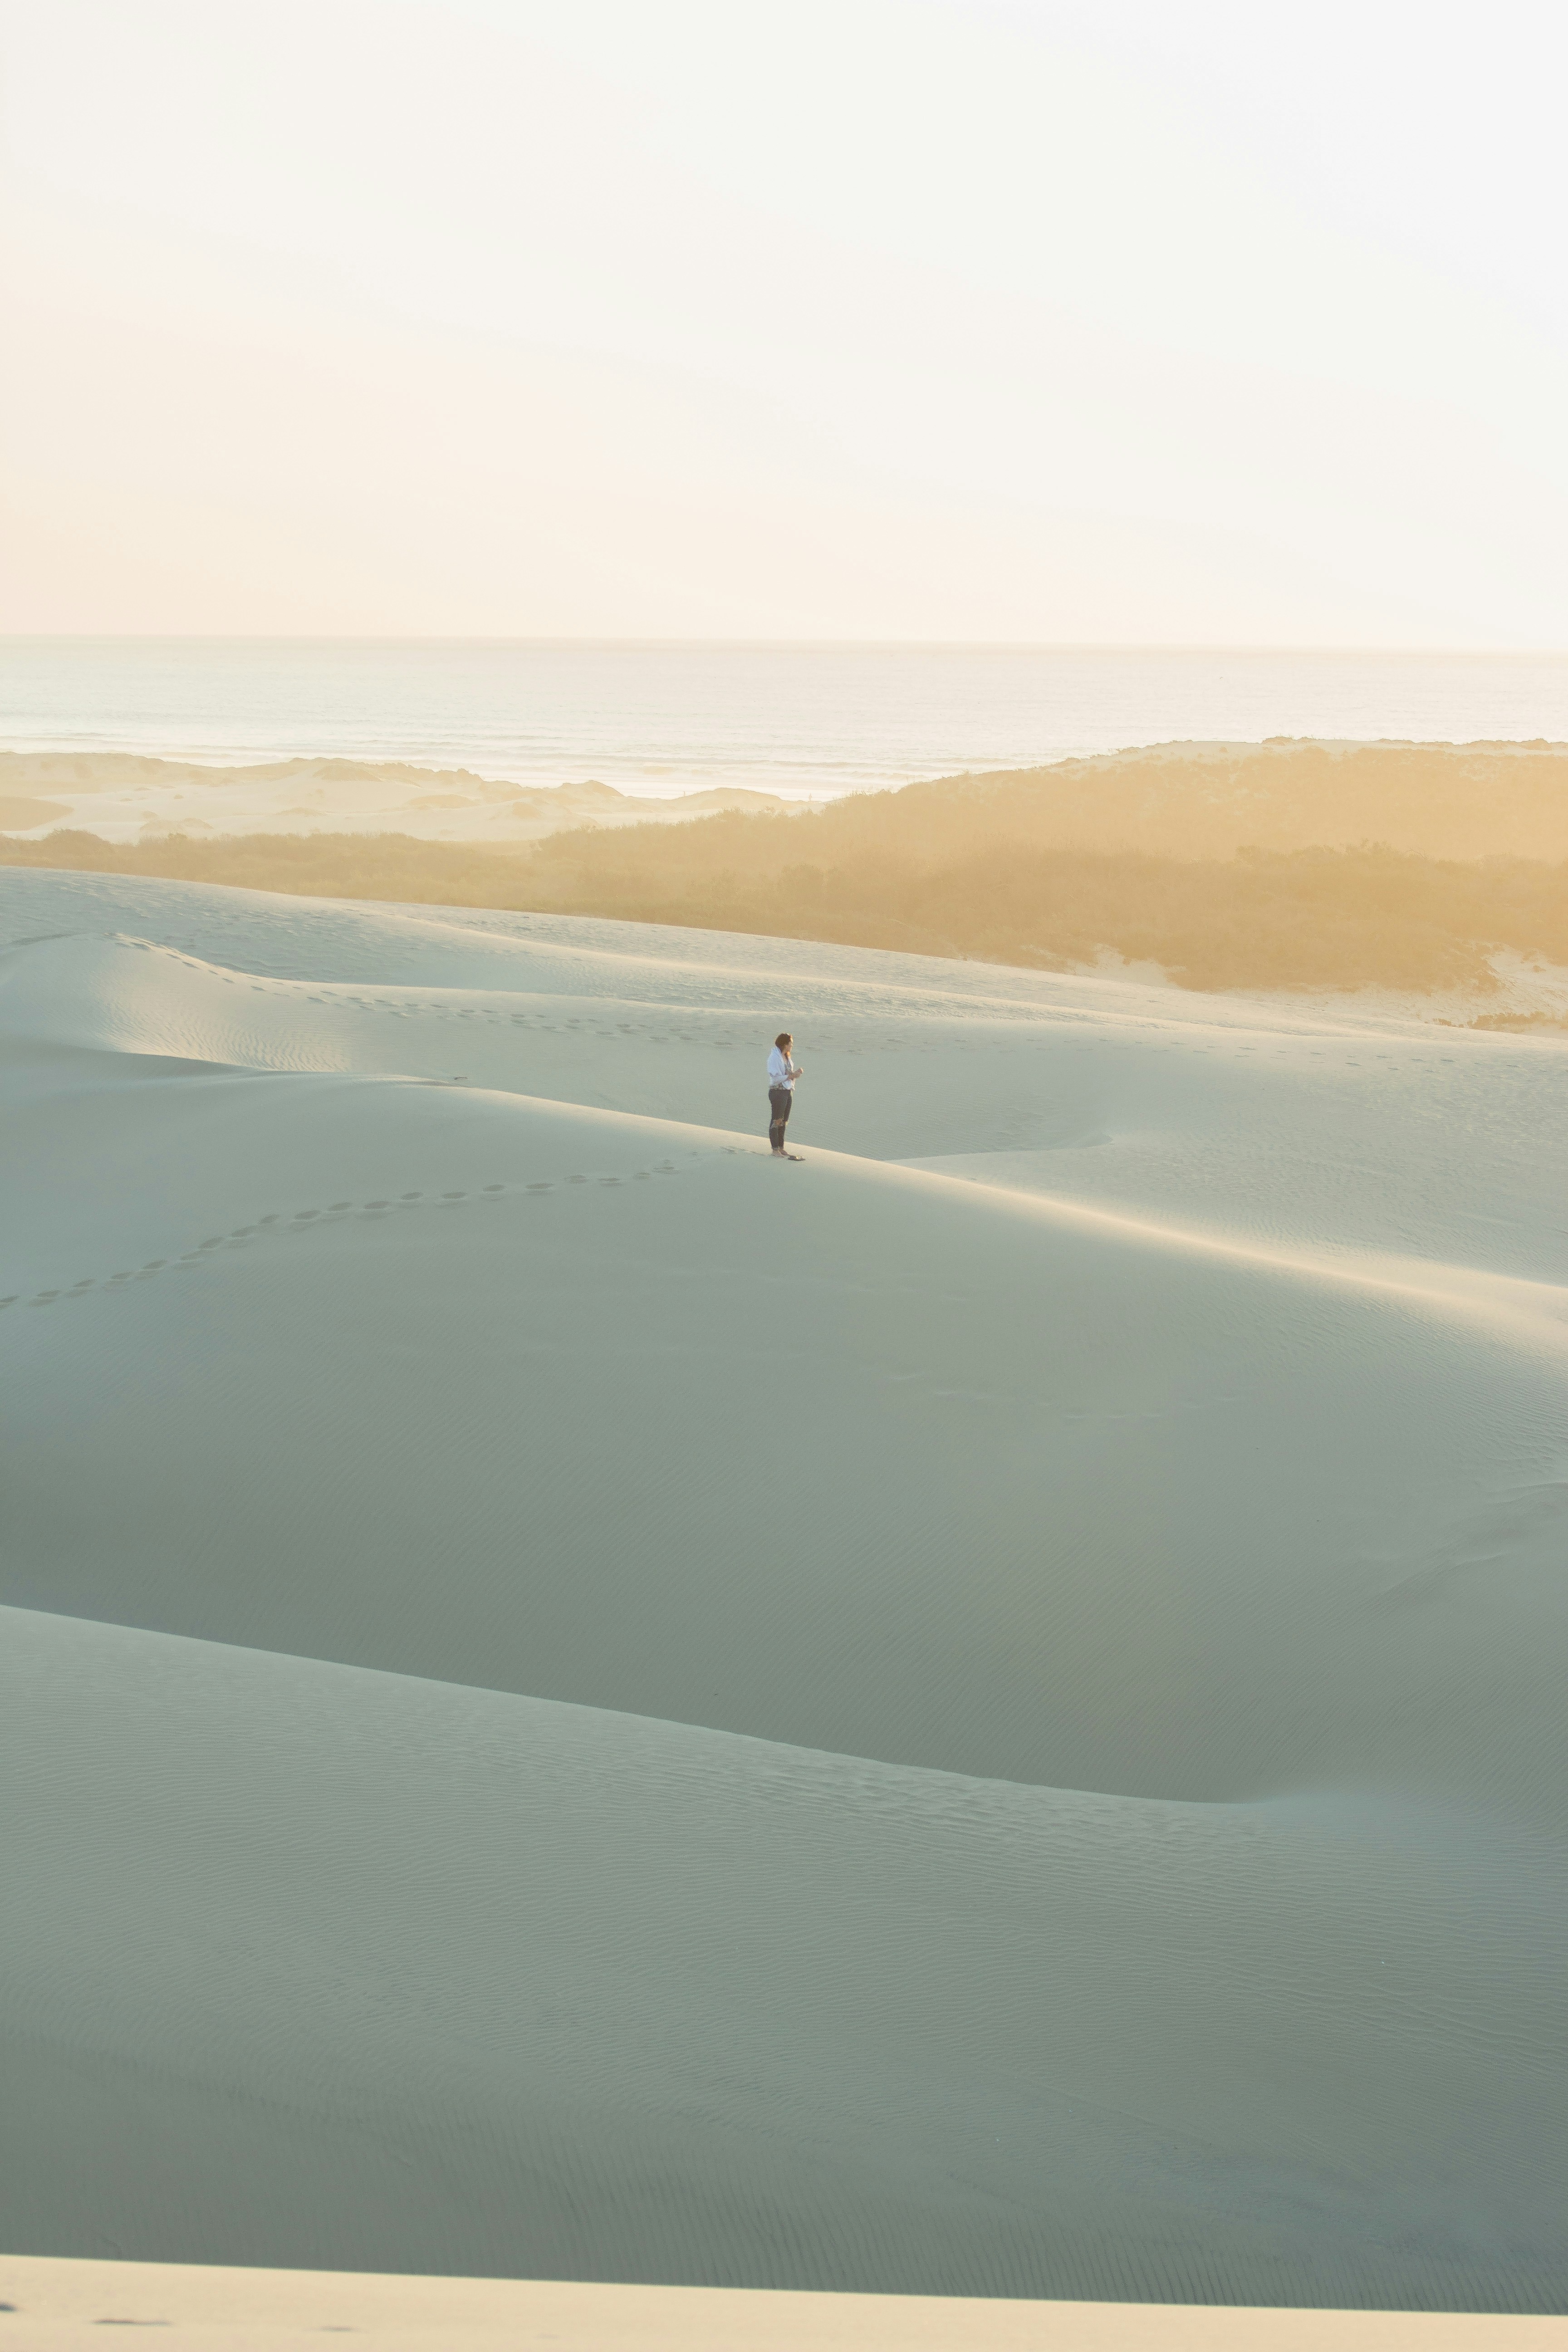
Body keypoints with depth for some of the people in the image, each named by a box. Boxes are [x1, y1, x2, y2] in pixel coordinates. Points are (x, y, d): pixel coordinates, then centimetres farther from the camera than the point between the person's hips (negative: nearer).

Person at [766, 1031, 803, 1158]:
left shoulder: (786, 1057, 13)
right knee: (776, 1121, -2)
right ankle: (775, 1150, 3)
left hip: (788, 1091, 9)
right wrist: (791, 1076, -18)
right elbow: (776, 1078, -19)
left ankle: (781, 1149, 21)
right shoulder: (774, 1058, -14)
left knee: (784, 1121, 13)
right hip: (777, 1092, -9)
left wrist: (796, 1073, -1)